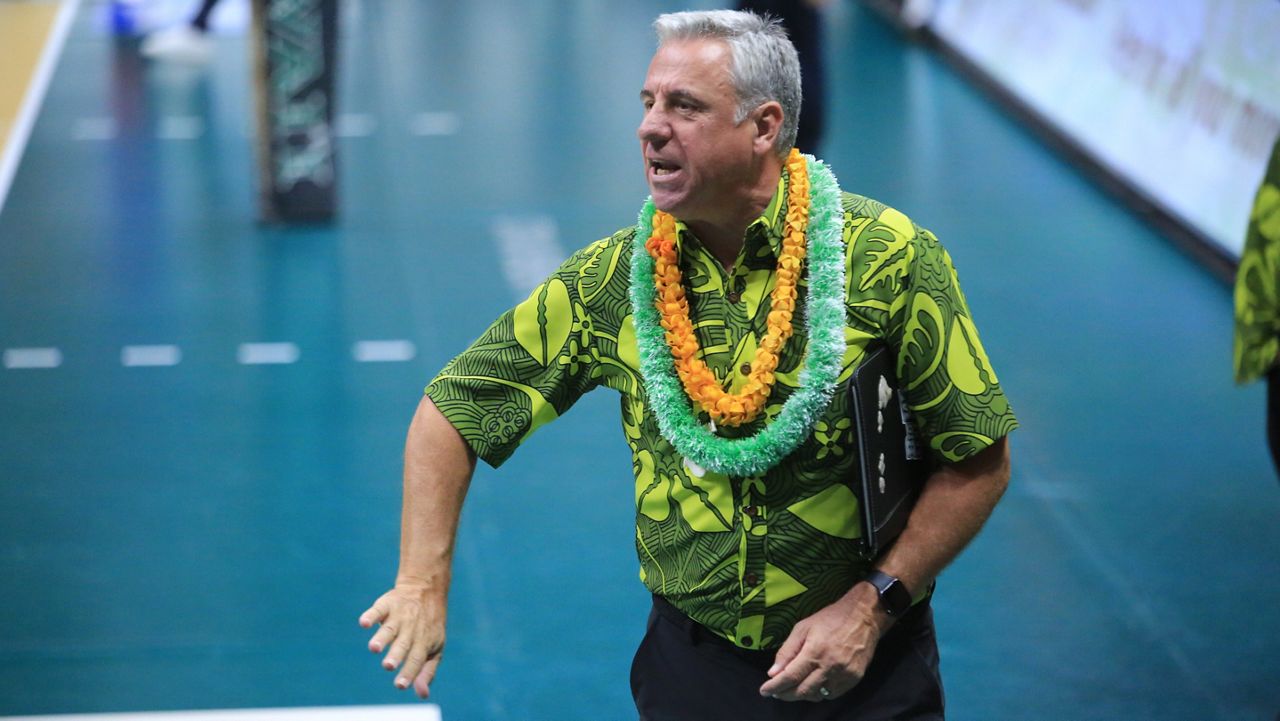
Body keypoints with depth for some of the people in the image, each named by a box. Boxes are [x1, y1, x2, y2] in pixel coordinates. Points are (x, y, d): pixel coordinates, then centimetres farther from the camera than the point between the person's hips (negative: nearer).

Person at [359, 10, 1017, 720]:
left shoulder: (889, 256, -12)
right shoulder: (612, 276, -5)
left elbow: (979, 461, -8)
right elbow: (451, 411, 1)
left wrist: (872, 605, -15)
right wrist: (422, 582, -12)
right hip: (690, 662, 2)